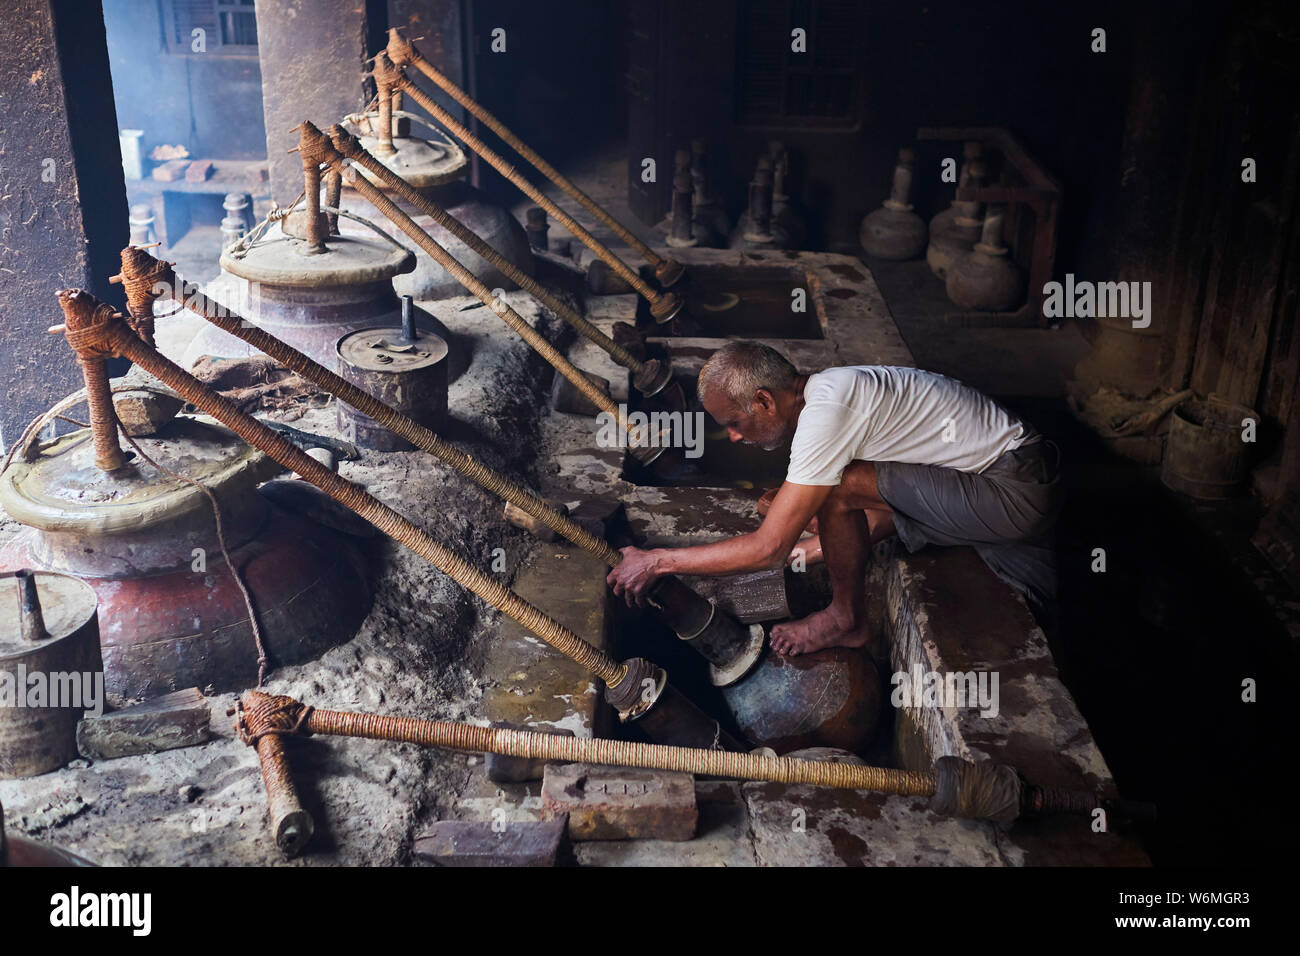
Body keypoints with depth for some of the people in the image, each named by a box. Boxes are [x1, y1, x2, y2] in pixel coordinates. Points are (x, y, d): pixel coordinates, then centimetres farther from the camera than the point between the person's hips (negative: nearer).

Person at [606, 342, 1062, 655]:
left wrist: (656, 562, -14)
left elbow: (768, 548, -21)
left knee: (840, 485, -18)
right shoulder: (828, 388, 9)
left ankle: (847, 619, 3)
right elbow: (880, 517, 19)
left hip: (1016, 493, -10)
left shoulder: (826, 412, -22)